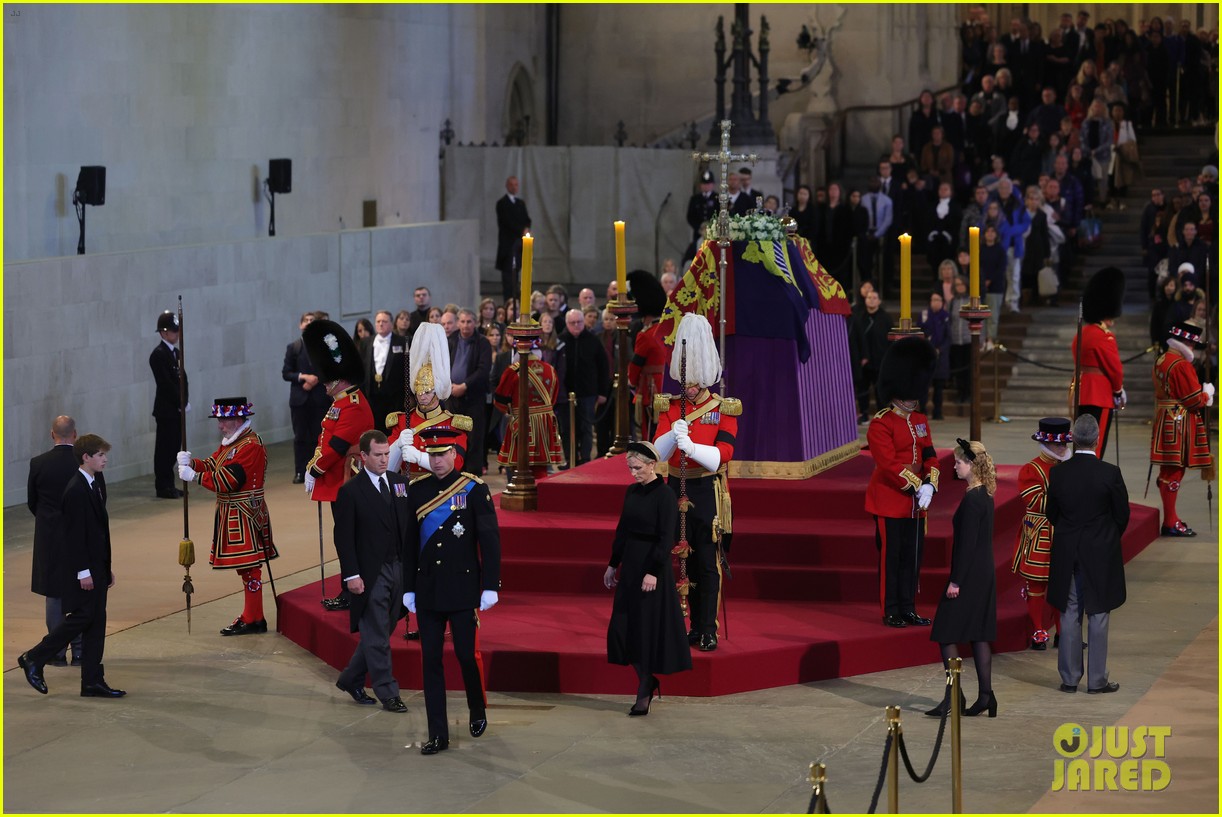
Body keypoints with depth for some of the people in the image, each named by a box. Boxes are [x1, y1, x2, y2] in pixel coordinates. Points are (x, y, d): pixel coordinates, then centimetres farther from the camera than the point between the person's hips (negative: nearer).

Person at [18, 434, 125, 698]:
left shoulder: (96, 485, 12)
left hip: (96, 567, 9)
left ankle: (93, 682, 10)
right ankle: (34, 659, 7)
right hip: (82, 569, -9)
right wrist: (83, 572, -20)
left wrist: (106, 568, 18)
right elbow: (75, 535, -20)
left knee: (96, 623, 8)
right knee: (81, 617, -6)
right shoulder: (77, 490, -18)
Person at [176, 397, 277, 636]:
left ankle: (253, 620, -1)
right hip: (232, 515, 10)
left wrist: (194, 476, -20)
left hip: (244, 516, -10)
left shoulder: (250, 446, -19)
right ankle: (251, 616, 23)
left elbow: (226, 480, -23)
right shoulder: (231, 443, 14)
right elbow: (212, 466, 13)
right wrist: (191, 462, -7)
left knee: (249, 566, -5)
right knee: (246, 566, 15)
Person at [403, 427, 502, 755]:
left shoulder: (473, 488, -6)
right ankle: (438, 734, 6)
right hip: (427, 589, 3)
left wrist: (490, 586, -9)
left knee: (466, 654, 4)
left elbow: (490, 539, -5)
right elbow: (409, 543, 8)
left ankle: (478, 710, 32)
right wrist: (408, 589, 8)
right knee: (430, 660, 2)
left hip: (463, 589, -3)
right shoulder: (417, 491, 4)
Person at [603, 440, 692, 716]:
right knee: (623, 628, 6)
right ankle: (648, 682, 20)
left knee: (647, 628, -3)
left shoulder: (664, 496, -12)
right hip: (630, 566, 7)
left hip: (652, 568, -7)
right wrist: (613, 565, 17)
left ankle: (644, 693, 6)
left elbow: (666, 538, -17)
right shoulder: (631, 492, 9)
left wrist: (653, 571, -23)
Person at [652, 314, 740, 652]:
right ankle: (696, 626, 16)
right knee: (687, 561, 8)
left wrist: (691, 446, -30)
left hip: (708, 493, -4)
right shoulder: (669, 408, 6)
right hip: (678, 488, 4)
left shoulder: (724, 410, -3)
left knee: (708, 563, -5)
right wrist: (673, 435, -26)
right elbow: (657, 453, -6)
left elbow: (721, 456, -15)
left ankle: (709, 630, -2)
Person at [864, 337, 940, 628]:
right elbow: (889, 464, -19)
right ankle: (890, 612, 7)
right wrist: (917, 487, -18)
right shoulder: (881, 424, -12)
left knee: (912, 557, 10)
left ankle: (908, 609, 18)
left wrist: (929, 485, -8)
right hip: (889, 502, -7)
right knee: (891, 556, 0)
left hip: (915, 503, 7)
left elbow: (930, 456, 9)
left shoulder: (920, 421, 11)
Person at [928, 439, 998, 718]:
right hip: (984, 574, 10)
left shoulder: (972, 500, -19)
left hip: (969, 576, -10)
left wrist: (956, 581, -19)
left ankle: (953, 695, -3)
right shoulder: (985, 495, 10)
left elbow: (968, 543, -21)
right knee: (979, 635, 11)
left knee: (946, 635, -3)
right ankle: (986, 695, 12)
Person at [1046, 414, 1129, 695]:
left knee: (1069, 616, 9)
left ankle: (1069, 679, 12)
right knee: (1097, 616, 4)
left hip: (1066, 555, 2)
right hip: (1101, 555, -2)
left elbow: (1051, 514, 4)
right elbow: (1123, 515, -4)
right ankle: (1097, 680, 7)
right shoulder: (1110, 473, -14)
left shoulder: (1057, 473, -6)